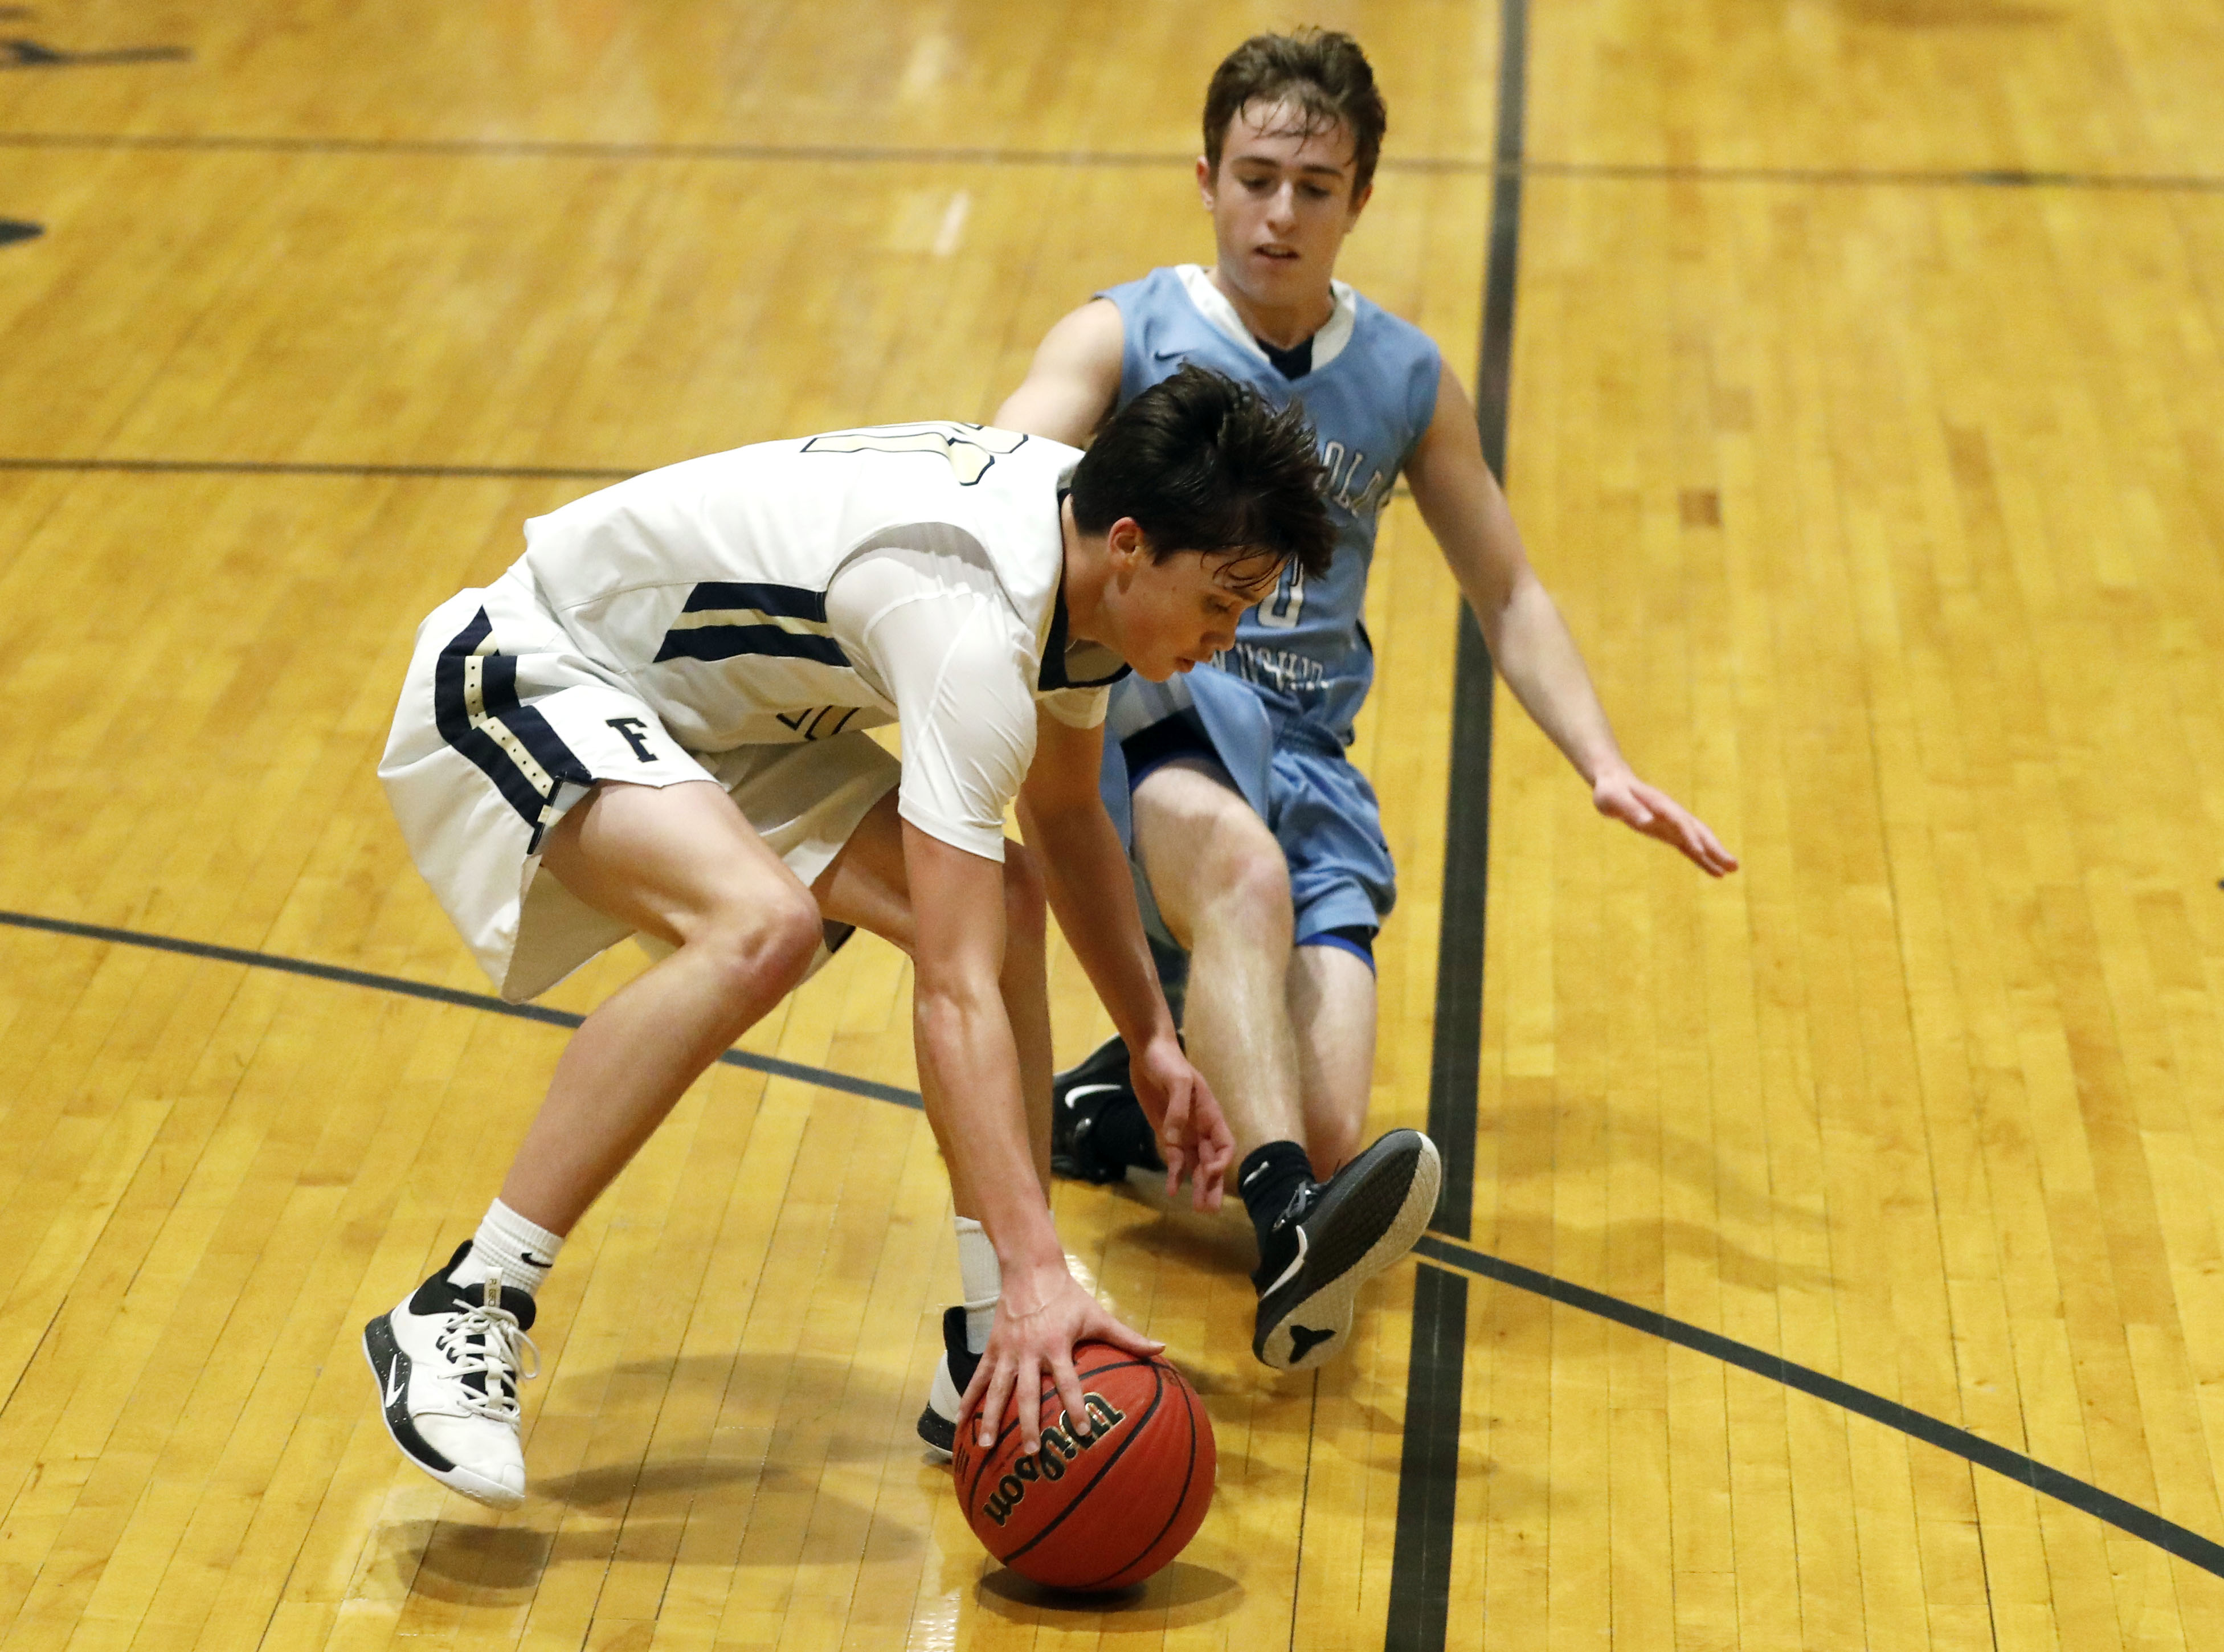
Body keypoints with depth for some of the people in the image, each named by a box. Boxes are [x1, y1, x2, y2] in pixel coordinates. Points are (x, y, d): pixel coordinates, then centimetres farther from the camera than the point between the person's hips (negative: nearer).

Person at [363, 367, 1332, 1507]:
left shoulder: (1081, 530, -6)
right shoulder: (971, 620, -35)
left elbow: (1066, 816, 13)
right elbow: (956, 996, -39)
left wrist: (1152, 1041, 9)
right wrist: (1035, 1274, -43)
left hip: (712, 707, 10)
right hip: (529, 678, -10)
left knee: (1001, 895, -5)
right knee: (762, 924, -35)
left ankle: (1005, 1362, 0)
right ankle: (460, 1316, -26)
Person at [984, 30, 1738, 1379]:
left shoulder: (1409, 382, 15)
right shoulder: (1123, 339, 3)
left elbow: (1508, 594, 21)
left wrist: (1604, 763, 6)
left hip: (1308, 762, 4)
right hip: (1148, 732, -3)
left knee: (1328, 1136, -17)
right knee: (1239, 856, -41)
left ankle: (1139, 1098, 16)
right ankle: (1290, 1225, -54)